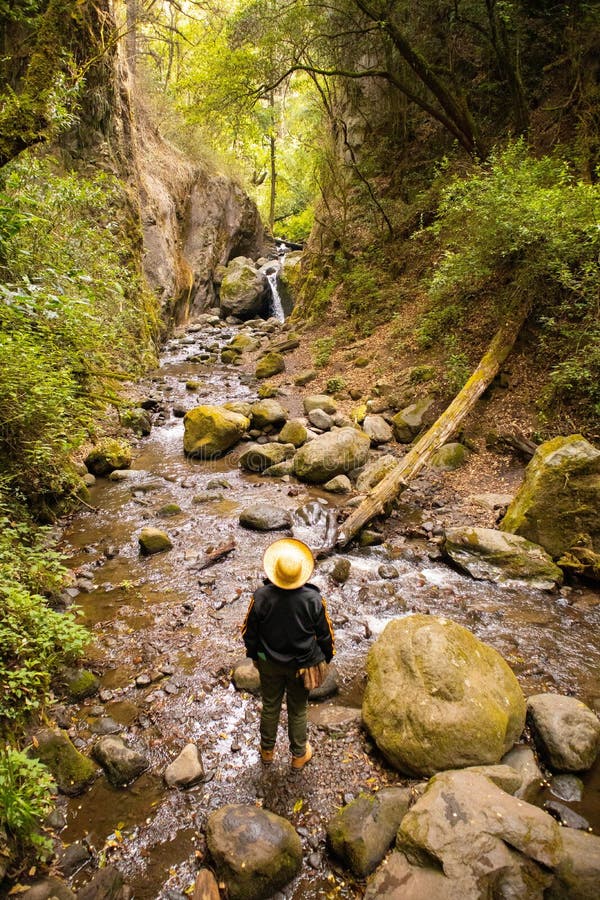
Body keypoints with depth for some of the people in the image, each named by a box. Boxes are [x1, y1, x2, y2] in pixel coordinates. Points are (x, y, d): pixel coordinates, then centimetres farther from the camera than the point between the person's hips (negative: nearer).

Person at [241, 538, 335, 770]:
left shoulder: (261, 597, -25)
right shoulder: (313, 599, -26)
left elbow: (249, 632, -10)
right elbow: (325, 634, -11)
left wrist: (254, 655, 10)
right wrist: (327, 656, 9)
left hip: (270, 664, 1)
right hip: (302, 664, -1)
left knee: (270, 707, 24)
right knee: (298, 711, 20)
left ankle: (267, 750, 47)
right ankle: (299, 755, 42)